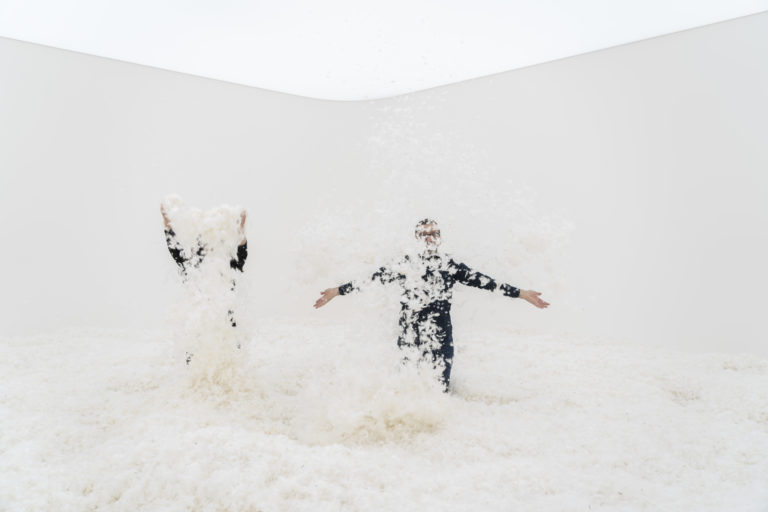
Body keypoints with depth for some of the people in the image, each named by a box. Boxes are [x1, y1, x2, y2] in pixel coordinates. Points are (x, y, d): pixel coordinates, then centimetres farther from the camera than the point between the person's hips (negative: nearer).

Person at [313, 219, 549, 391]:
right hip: (410, 338, 0)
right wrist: (338, 290, 4)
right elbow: (372, 280, 5)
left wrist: (521, 293, 2)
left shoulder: (451, 266, 6)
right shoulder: (405, 265, 3)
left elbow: (482, 281, 5)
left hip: (441, 339, 1)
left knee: (441, 390, 2)